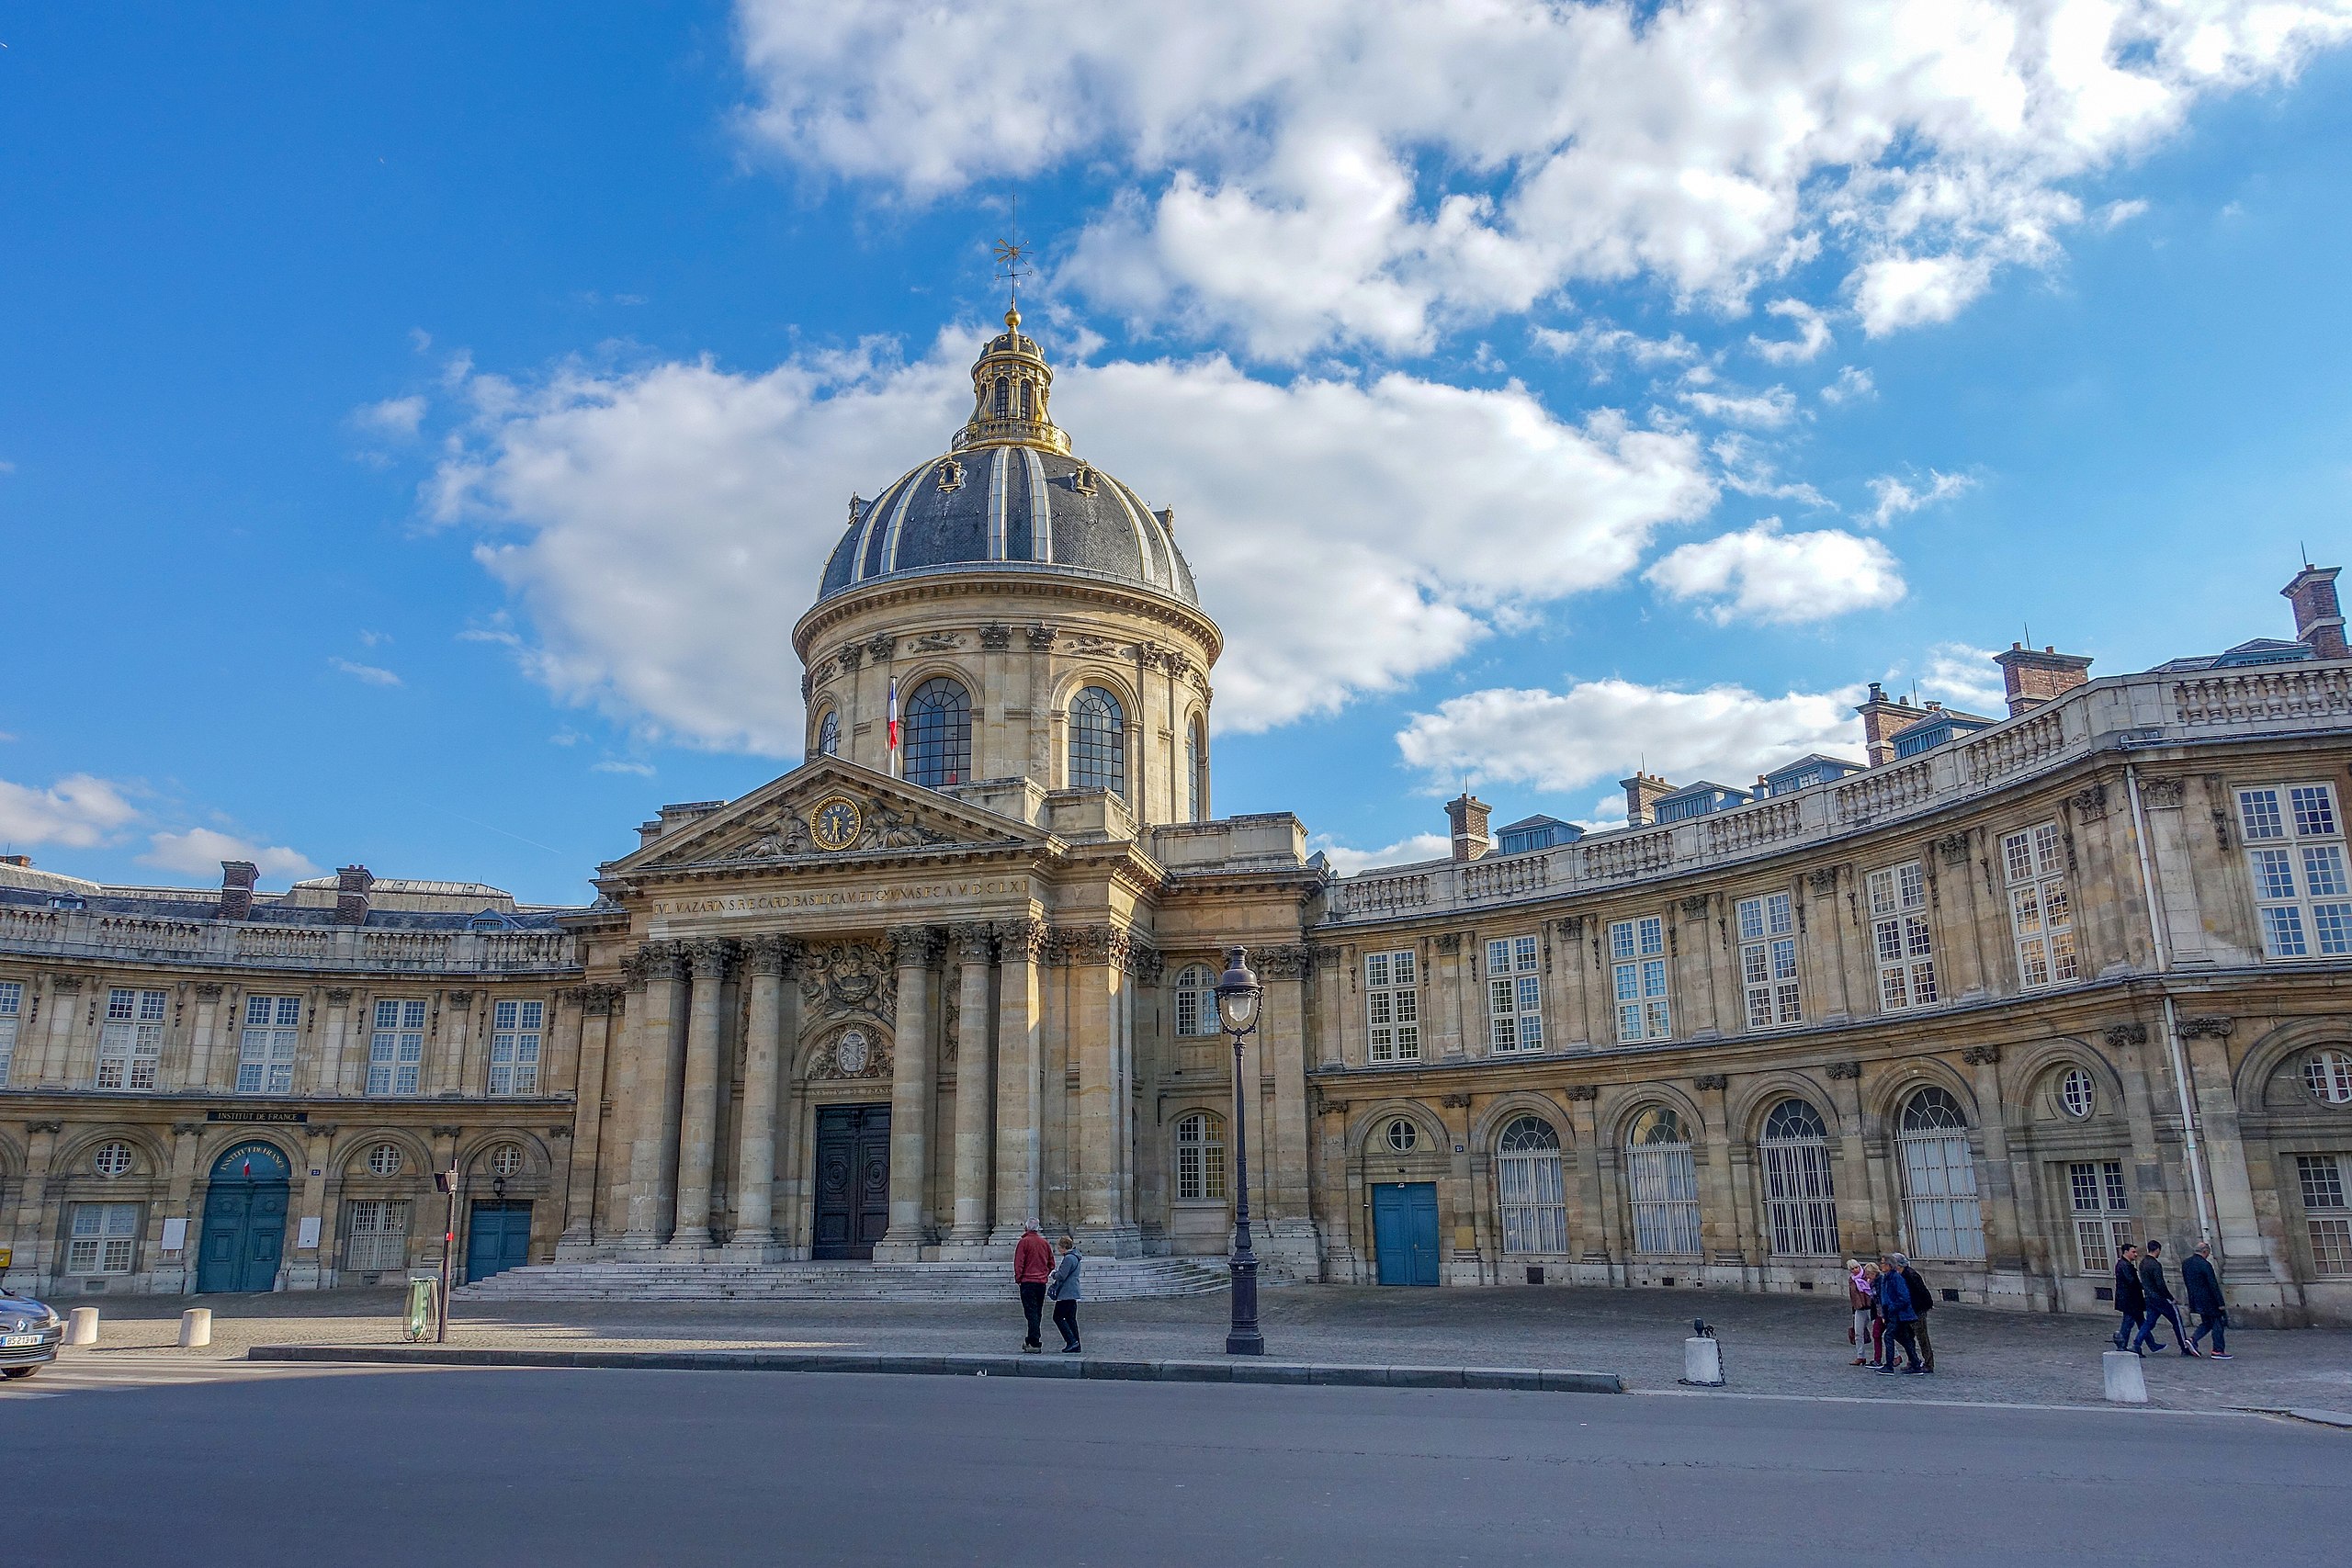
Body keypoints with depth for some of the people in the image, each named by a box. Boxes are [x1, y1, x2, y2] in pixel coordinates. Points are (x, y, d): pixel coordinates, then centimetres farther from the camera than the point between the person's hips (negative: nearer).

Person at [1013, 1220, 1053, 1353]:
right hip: (1042, 1283, 6)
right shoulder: (1044, 1243, 11)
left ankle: (1035, 1344, -14)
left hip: (1028, 1282, -6)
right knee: (1037, 1313, 14)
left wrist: (1018, 1278, -4)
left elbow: (1019, 1262, -12)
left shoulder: (1023, 1242, -8)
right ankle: (1031, 1341, 23)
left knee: (1031, 1313, -7)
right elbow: (1051, 1264, 16)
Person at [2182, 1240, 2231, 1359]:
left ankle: (2193, 1339, 2)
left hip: (2195, 1300, 8)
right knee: (2218, 1324, 5)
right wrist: (2220, 1303, -14)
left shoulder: (2185, 1264, 7)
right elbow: (2213, 1285, -18)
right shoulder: (2205, 1265, -18)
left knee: (2206, 1323, 18)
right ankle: (2218, 1350, 8)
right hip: (2208, 1300, -7)